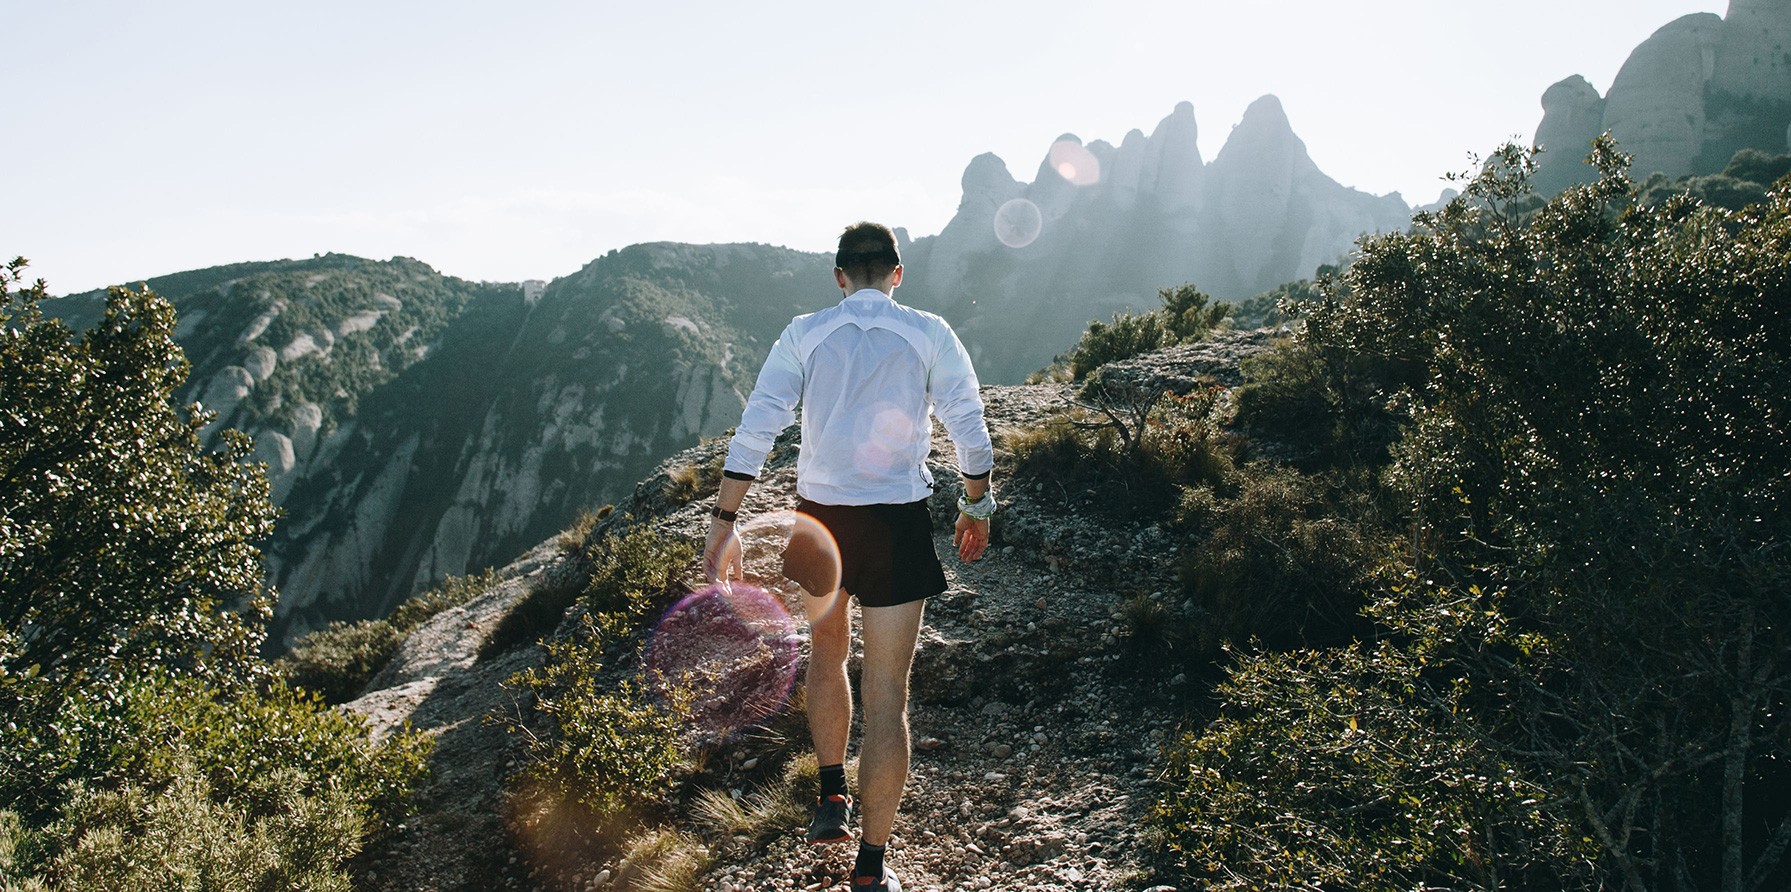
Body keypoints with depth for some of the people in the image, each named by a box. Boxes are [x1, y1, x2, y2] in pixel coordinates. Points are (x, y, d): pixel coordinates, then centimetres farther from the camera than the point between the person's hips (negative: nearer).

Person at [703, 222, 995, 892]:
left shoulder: (805, 334, 2)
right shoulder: (929, 334, 1)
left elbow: (754, 430, -5)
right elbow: (971, 432, 3)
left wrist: (724, 525, -3)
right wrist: (976, 508, 18)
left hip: (819, 515, 2)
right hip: (898, 522, -1)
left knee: (826, 649, 29)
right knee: (886, 696, 3)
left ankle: (832, 800, 32)